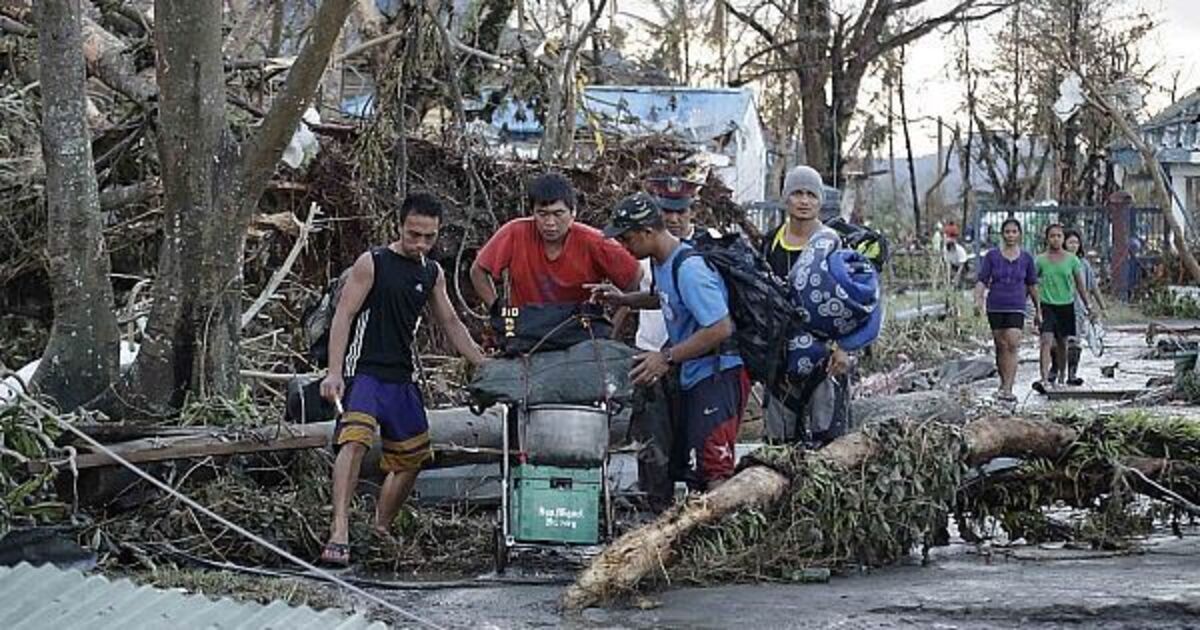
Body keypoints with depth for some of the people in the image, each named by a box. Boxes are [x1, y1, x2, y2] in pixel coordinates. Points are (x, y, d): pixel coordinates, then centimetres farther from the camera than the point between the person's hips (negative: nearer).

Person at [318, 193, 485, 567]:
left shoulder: (432, 274, 12)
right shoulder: (372, 263, -6)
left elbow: (451, 324, 22)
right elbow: (344, 316, -10)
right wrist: (334, 373, -20)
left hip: (402, 378, 7)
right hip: (364, 371, -7)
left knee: (412, 458, 12)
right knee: (355, 440, -27)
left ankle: (381, 530, 29)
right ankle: (339, 534, -33)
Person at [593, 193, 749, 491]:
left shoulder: (689, 268, -23)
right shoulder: (661, 261, 8)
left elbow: (720, 328, -27)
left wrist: (667, 357, -24)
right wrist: (622, 299, 15)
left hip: (718, 375, -11)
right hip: (692, 376, 11)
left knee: (712, 467, -15)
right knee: (683, 461, 14)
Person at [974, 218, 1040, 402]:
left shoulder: (1026, 258, 4)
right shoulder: (992, 256, 1)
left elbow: (1032, 285, 12)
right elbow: (982, 281, -1)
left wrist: (1038, 311, 16)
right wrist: (978, 300, -18)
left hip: (1016, 308, -1)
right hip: (995, 307, 1)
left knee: (1012, 346, -15)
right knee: (1001, 347, 7)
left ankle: (1007, 389, -20)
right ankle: (1004, 384, 23)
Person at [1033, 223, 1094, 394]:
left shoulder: (1072, 260, 1)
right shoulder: (1040, 260, -2)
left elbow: (1080, 285, 8)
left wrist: (1088, 307, 10)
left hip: (1066, 305, 2)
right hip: (1047, 305, -2)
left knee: (1062, 343, 12)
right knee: (1046, 341, -17)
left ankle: (1061, 376, 29)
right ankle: (1045, 379, -24)